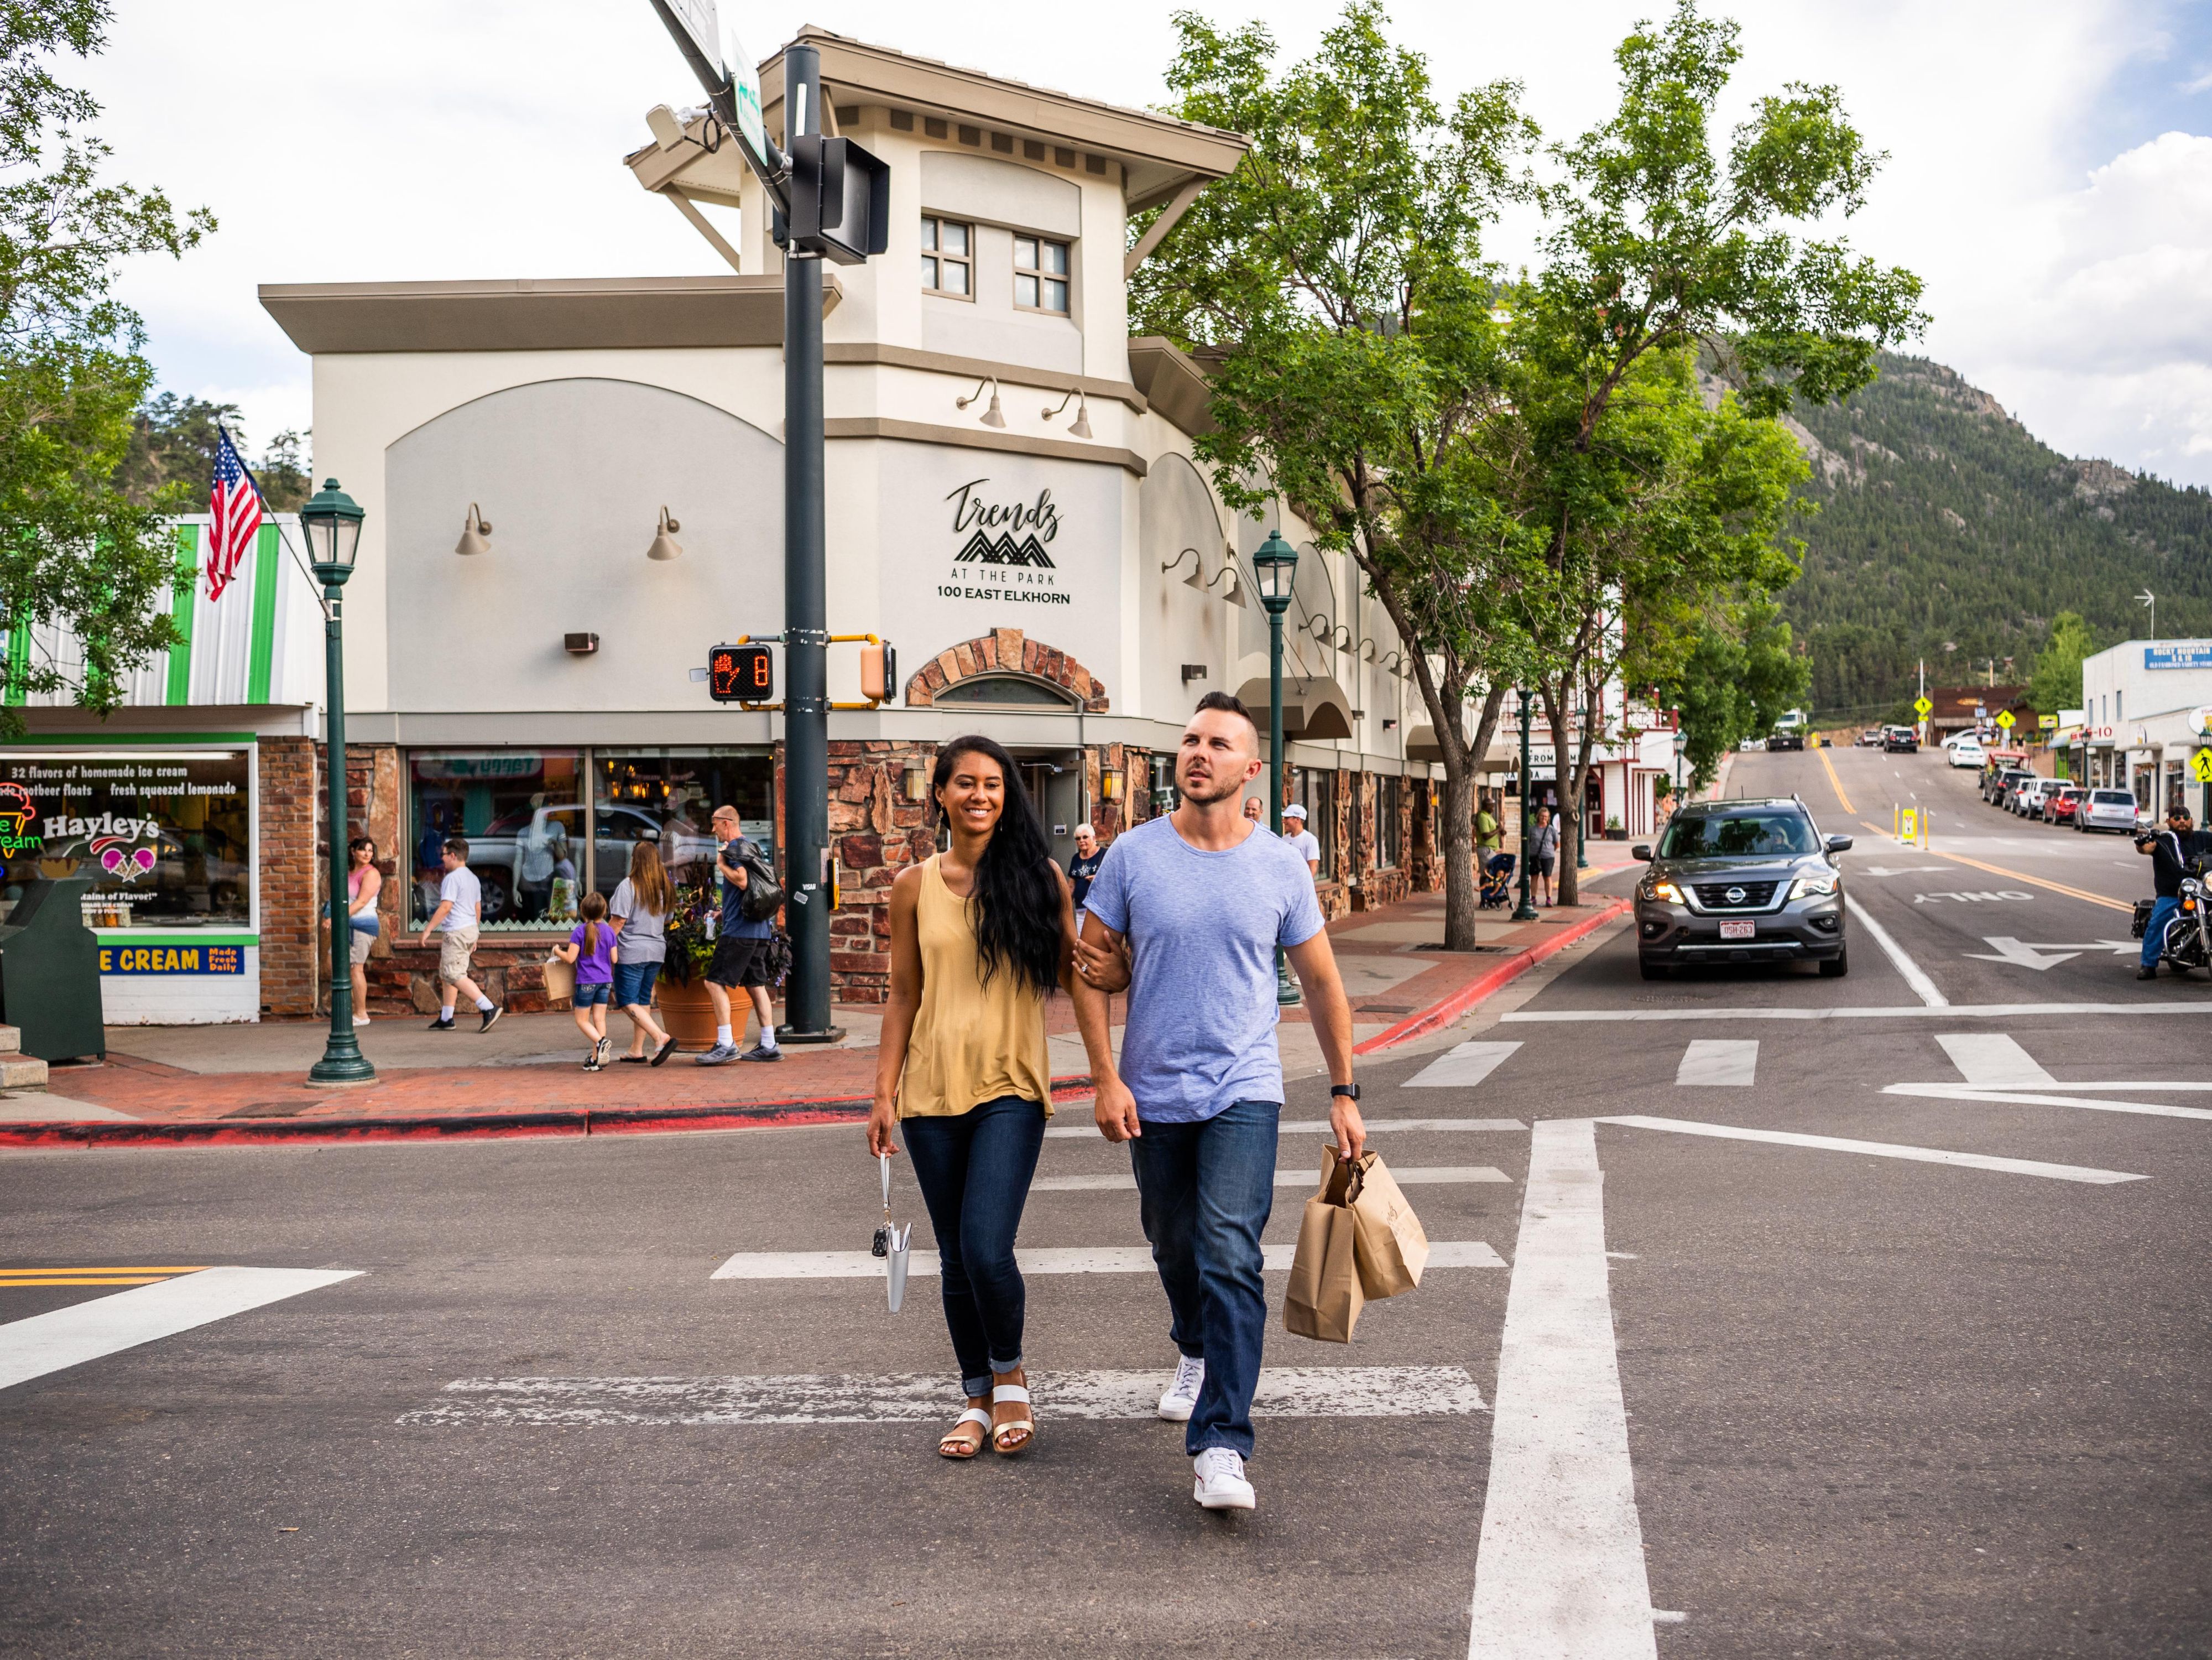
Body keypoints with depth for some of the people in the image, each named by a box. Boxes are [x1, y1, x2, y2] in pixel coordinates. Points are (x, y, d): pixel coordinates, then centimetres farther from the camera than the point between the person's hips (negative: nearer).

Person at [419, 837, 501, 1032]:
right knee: (446, 974, 16)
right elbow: (478, 909, 20)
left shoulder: (452, 878, -14)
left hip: (457, 932, -10)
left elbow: (445, 907, -21)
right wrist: (473, 937, 25)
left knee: (455, 975, -12)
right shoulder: (473, 878, 16)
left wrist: (427, 930, -18)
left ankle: (489, 1009, -22)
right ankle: (446, 1019, 18)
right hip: (470, 929, 10)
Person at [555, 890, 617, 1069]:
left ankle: (601, 1041, -21)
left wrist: (557, 951, 6)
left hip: (586, 982, -4)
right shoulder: (609, 931, 2)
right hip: (605, 981, 4)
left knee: (582, 1020, 5)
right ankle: (596, 1058, 4)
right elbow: (614, 960, 3)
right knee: (599, 1019, 6)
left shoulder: (579, 931, -9)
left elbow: (570, 958, -13)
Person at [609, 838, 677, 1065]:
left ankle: (661, 1038, -20)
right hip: (657, 951, 7)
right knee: (643, 1000, 15)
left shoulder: (628, 886, -12)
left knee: (627, 1002, -4)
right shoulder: (664, 888, 9)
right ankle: (637, 1050, 18)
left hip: (632, 952, -7)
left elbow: (619, 921, -14)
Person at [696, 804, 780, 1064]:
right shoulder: (750, 848, 20)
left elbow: (742, 880, -23)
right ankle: (769, 1046, 11)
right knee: (756, 985, 11)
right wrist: (725, 911, 27)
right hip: (760, 929, 10)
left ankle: (726, 1045, -12)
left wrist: (721, 865, -7)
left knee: (715, 982, -7)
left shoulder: (736, 847, -10)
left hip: (740, 930, -10)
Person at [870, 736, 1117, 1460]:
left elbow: (1077, 972, 4)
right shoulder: (915, 886, 7)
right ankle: (978, 1397, 26)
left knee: (987, 1249, -14)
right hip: (934, 1088, 3)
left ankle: (1010, 1374, 13)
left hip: (1010, 1087, -2)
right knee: (956, 1257, 9)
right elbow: (903, 996, 10)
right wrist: (885, 1093, 6)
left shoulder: (1039, 877, 2)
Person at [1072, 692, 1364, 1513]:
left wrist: (1344, 1092, 6)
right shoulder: (1133, 856, -3)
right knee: (1174, 1247, 18)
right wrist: (1106, 1079, -7)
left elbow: (1322, 984, 7)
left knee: (1230, 1257, -16)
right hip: (1153, 1096, 2)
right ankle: (1197, 1354, 49)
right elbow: (1089, 970, 1)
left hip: (1244, 1092, -2)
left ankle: (1220, 1447, -16)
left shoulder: (1280, 867, -2)